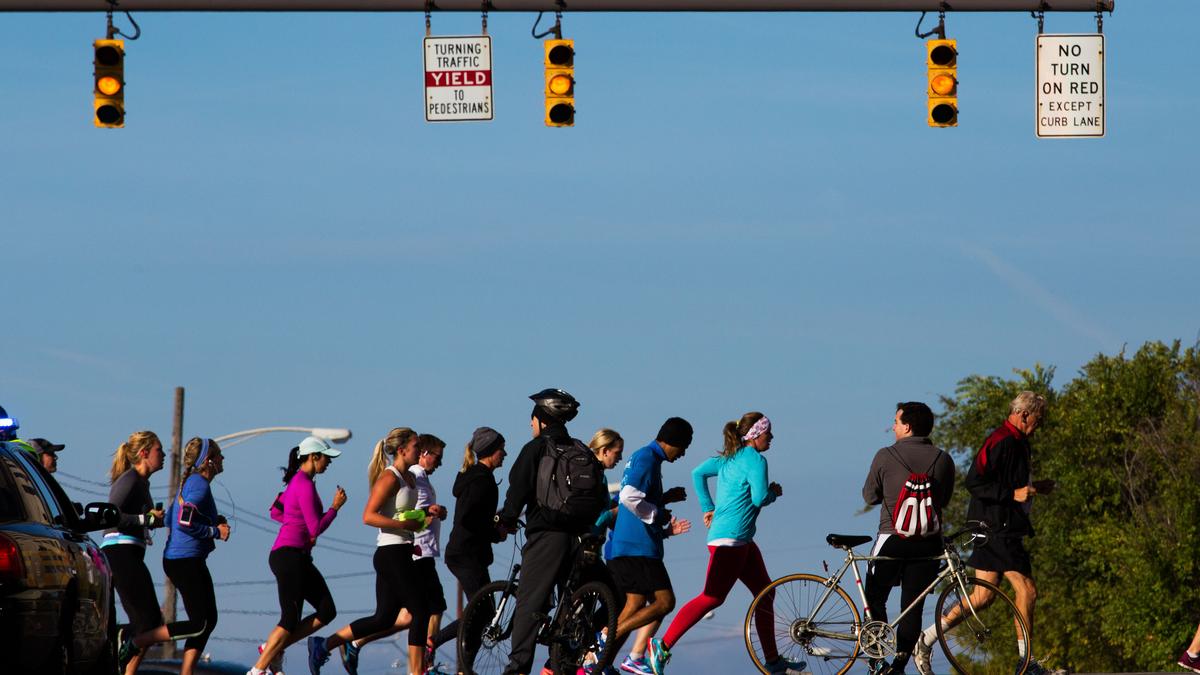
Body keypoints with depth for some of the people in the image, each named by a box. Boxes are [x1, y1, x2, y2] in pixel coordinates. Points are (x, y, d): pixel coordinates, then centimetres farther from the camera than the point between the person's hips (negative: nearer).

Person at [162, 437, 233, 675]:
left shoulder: (191, 482, 14)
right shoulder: (200, 485, -15)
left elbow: (170, 518, 20)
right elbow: (184, 523, -25)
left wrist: (215, 523, 14)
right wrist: (216, 532, -14)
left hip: (182, 560, 11)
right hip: (186, 561, -11)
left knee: (208, 619, 14)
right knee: (199, 624, -7)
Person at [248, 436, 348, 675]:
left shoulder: (297, 480, 15)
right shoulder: (305, 485, -16)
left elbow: (275, 512, 25)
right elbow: (316, 528, -19)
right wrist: (335, 507, -6)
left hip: (299, 557, 10)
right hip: (290, 556, -10)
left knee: (327, 611, 7)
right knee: (290, 620, -9)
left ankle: (272, 648, 10)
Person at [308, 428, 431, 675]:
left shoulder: (409, 477, 16)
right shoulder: (390, 477, -12)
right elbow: (368, 516, -20)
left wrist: (424, 514, 14)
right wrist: (406, 525, -22)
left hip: (400, 554, 10)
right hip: (392, 553, -10)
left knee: (384, 618, 10)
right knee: (421, 611, -7)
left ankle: (324, 645, 14)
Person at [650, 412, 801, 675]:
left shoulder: (729, 457, 15)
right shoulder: (756, 460, -11)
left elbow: (698, 473, 18)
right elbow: (759, 499, -19)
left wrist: (708, 508, 20)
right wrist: (774, 492, 2)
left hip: (742, 540, 11)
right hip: (729, 539, -11)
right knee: (712, 597, -13)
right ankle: (663, 645, -15)